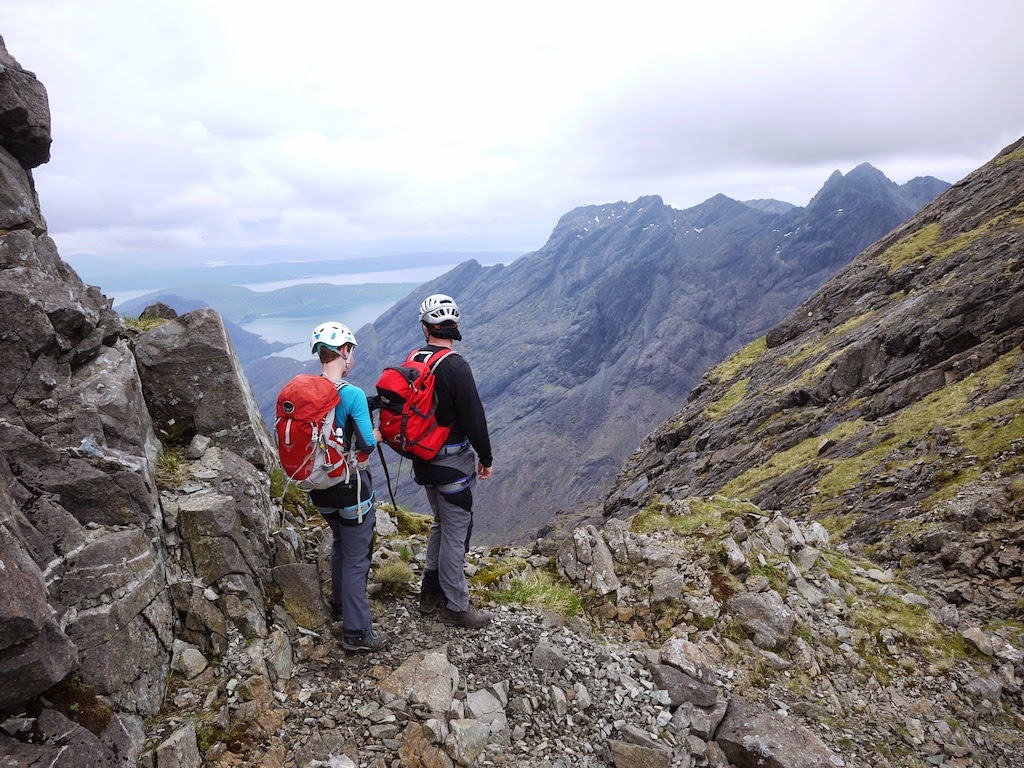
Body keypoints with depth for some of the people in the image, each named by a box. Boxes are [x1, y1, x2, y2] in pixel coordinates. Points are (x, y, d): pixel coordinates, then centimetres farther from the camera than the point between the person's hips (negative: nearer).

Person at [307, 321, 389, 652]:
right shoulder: (352, 394, -22)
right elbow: (367, 443, -23)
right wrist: (375, 436, -3)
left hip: (319, 486, 7)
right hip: (350, 487, -7)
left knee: (340, 543, 28)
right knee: (356, 558, 5)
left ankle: (340, 606, 44)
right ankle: (356, 632, 15)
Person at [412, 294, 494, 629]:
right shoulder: (456, 367, -22)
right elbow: (474, 418, -21)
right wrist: (486, 458, -6)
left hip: (423, 459, 8)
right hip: (452, 461, -8)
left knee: (441, 523, 24)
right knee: (456, 532, 4)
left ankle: (430, 592, 35)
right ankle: (455, 606, 18)